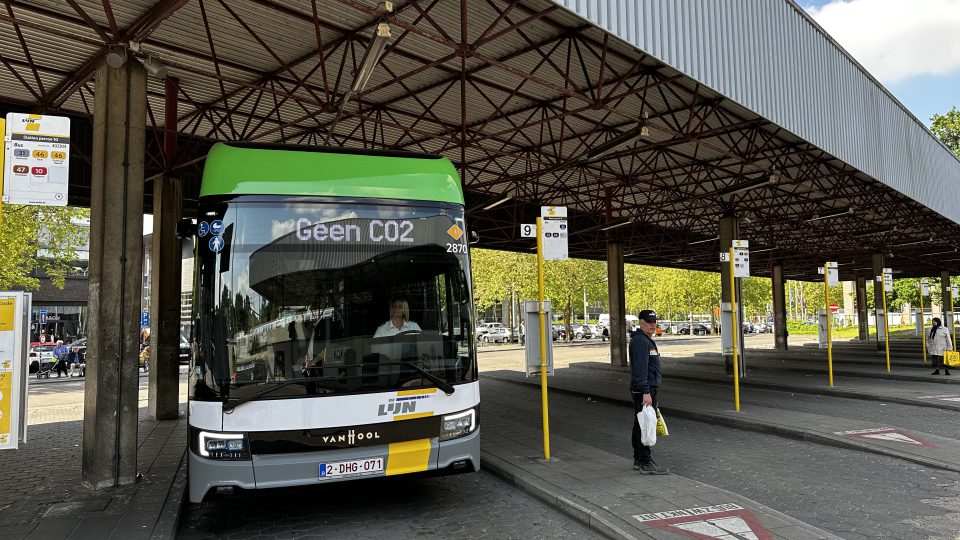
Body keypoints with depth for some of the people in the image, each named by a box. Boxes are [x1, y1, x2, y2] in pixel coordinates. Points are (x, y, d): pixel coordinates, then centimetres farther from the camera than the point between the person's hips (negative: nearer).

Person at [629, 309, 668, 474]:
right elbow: (640, 369, -23)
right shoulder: (640, 341, -16)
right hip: (644, 389, -11)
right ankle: (646, 463, -7)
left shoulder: (646, 340, 19)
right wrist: (646, 392, -27)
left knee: (640, 425, 14)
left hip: (647, 389, 11)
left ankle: (639, 460, 21)